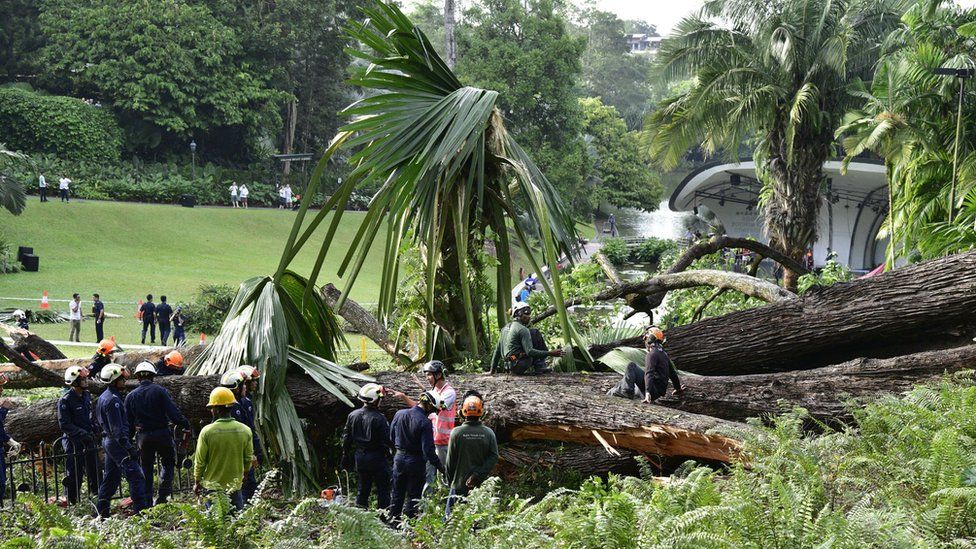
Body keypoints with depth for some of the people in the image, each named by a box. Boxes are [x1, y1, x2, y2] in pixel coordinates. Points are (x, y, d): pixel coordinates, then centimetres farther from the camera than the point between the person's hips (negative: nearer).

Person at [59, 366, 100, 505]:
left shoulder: (87, 395, 9)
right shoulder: (65, 400, -14)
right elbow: (64, 425, -16)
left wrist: (94, 431, 10)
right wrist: (83, 433, -21)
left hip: (89, 440, 7)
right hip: (74, 442, -7)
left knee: (94, 470, 11)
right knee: (74, 474, -4)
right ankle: (70, 501, 4)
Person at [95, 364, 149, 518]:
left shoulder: (104, 397, 15)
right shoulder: (113, 399, -17)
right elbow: (117, 428, -22)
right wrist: (129, 447, -24)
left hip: (107, 440, 11)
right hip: (117, 442, -11)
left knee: (110, 477, 16)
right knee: (135, 475, -12)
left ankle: (102, 511, 20)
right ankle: (141, 510, -16)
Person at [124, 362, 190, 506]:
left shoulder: (130, 396, 3)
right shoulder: (160, 391, -8)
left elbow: (128, 422, 7)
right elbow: (173, 413, -15)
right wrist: (186, 425, -5)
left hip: (143, 436, 3)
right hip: (162, 433, -3)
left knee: (146, 468, 13)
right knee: (168, 463, 14)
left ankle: (147, 500, 13)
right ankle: (163, 494, 0)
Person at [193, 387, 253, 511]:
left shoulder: (207, 431, -14)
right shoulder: (245, 431, -5)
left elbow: (200, 461, -6)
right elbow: (248, 460, 6)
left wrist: (197, 482, 9)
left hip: (212, 488, -2)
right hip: (235, 487, 2)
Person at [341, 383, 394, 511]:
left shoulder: (353, 415, 0)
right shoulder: (379, 418, -19)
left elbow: (346, 438, 8)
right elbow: (387, 440, -17)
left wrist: (346, 456, 17)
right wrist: (388, 451, 5)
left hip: (359, 457, 6)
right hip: (377, 457, -6)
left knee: (363, 487, 16)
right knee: (382, 488, 4)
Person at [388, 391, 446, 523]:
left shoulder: (399, 414, -2)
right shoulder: (424, 422, -20)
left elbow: (391, 437, 10)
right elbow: (428, 450, -22)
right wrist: (440, 467, -16)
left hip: (399, 458, 5)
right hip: (415, 461, -5)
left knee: (397, 495, 16)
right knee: (413, 497, 6)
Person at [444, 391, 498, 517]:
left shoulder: (456, 432, -11)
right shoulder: (488, 433, -4)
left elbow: (450, 460, -4)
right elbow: (494, 457, -8)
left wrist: (450, 481, 8)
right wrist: (478, 474, -8)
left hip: (459, 484, -2)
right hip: (480, 487, 2)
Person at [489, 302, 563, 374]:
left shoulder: (505, 328, 15)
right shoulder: (522, 330, -11)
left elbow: (497, 350, 19)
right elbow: (529, 352, -20)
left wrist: (492, 369, 25)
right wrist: (550, 353, -19)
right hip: (520, 365, -9)